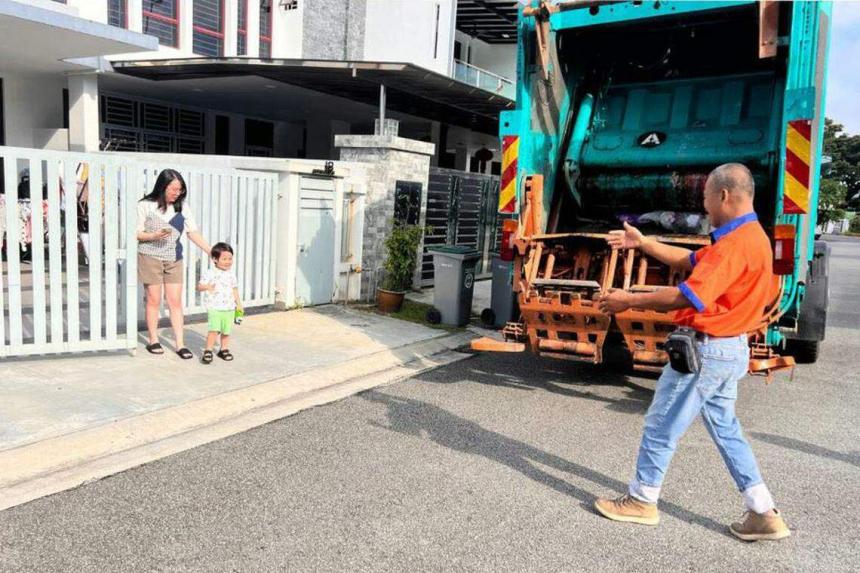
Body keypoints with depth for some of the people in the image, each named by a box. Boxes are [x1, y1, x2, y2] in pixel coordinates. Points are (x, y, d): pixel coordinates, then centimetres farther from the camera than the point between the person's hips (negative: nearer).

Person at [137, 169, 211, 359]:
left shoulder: (182, 207, 3)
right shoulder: (146, 206, -5)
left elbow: (193, 233, 0)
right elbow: (136, 233, -4)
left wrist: (211, 252, -8)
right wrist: (154, 236, -22)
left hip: (174, 259, 3)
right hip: (150, 257, -3)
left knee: (175, 301, 1)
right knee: (154, 300, 5)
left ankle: (180, 344, 3)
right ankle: (153, 340, 19)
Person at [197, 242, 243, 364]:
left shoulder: (231, 275, 11)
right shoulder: (209, 273, -5)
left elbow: (235, 290, 20)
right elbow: (199, 287, -8)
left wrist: (238, 304, 18)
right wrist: (206, 287, -29)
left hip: (229, 309, 5)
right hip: (214, 308, -5)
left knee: (226, 331, 9)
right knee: (214, 330, -16)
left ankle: (224, 350, 25)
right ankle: (208, 351, -6)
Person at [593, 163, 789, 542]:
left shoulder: (734, 243, -23)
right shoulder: (749, 236, 11)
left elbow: (689, 296, -31)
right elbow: (691, 260, 20)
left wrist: (629, 301, -21)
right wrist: (642, 243, 18)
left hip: (706, 350, -10)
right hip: (729, 348, 10)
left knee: (661, 425, 5)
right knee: (725, 428, 18)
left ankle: (641, 501, 21)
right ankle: (764, 514, 22)